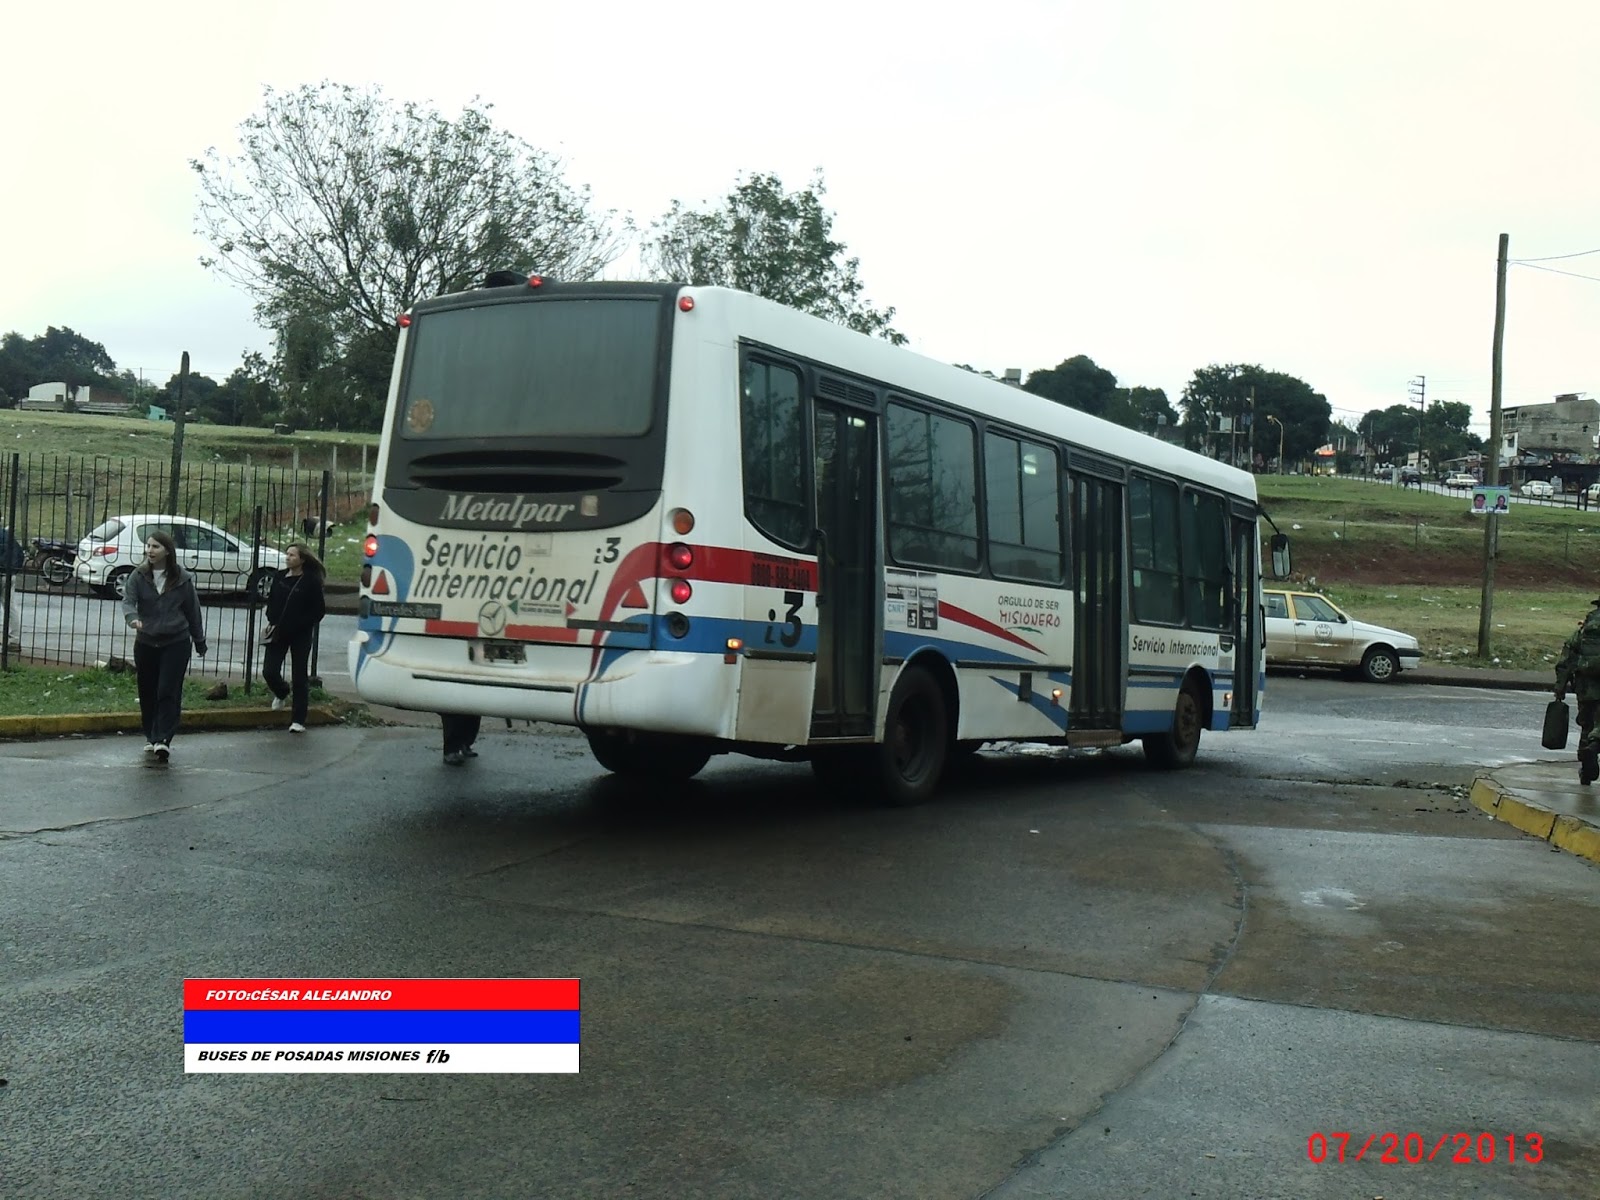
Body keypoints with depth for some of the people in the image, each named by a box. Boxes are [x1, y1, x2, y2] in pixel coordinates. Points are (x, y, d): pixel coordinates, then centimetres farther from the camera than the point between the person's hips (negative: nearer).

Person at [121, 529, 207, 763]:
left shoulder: (182, 579, -2)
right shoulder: (139, 575, -1)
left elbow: (192, 610, 5)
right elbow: (128, 600, -13)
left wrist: (199, 641, 12)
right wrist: (132, 618, -36)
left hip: (176, 642, -2)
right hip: (146, 642, 2)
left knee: (168, 692, -10)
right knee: (147, 692, 10)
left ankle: (163, 739, -13)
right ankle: (151, 737, 25)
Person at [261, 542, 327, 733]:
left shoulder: (311, 581, -10)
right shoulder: (280, 576, 3)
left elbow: (319, 610, -8)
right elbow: (271, 601, 15)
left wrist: (301, 625, -16)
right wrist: (272, 621, 0)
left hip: (301, 636, -4)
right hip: (278, 633, 4)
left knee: (300, 677, 1)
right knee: (269, 671, -3)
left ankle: (298, 720, 9)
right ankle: (282, 693, 34)